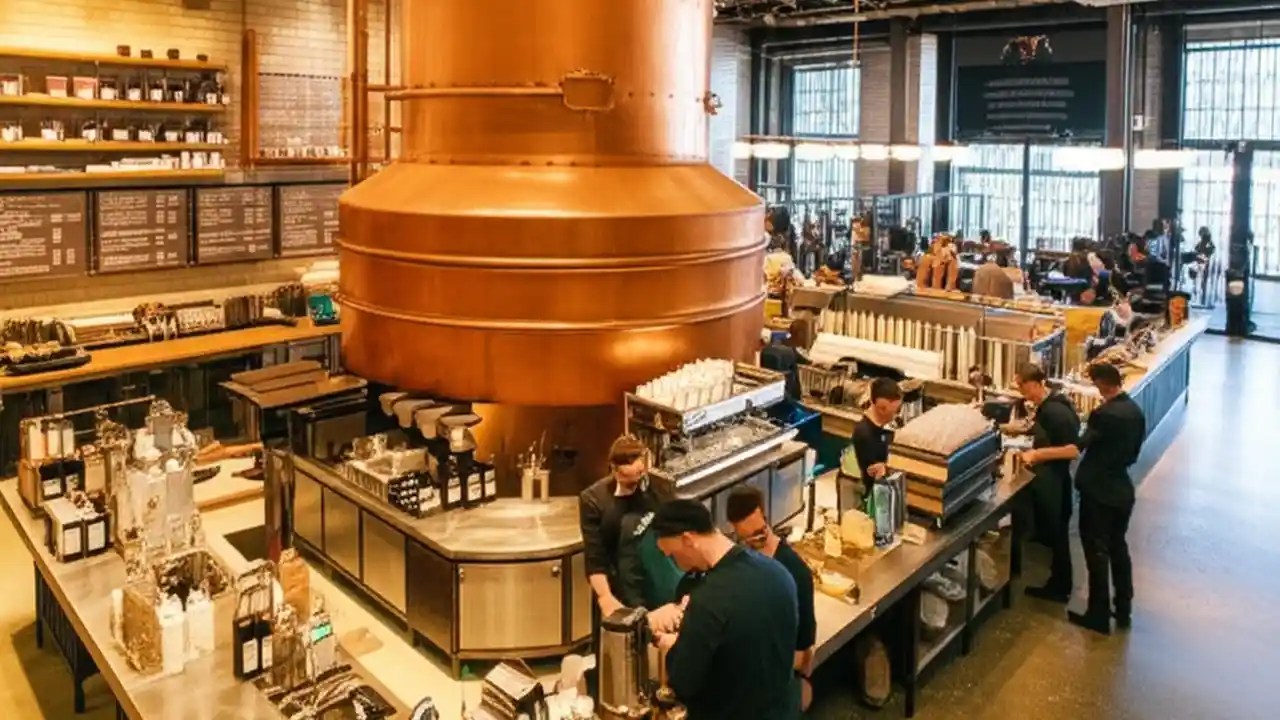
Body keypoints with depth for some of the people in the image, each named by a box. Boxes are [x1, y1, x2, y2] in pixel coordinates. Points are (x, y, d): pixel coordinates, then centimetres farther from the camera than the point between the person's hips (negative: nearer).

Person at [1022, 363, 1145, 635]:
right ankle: (1124, 610, 28)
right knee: (1118, 548, 19)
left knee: (1097, 553, 2)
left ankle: (1098, 617, 11)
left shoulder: (1104, 414, -22)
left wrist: (1037, 454, -30)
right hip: (1122, 490, 8)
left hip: (1098, 493, -8)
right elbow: (1133, 453, 14)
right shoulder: (1135, 411, 5)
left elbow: (1077, 448, -30)